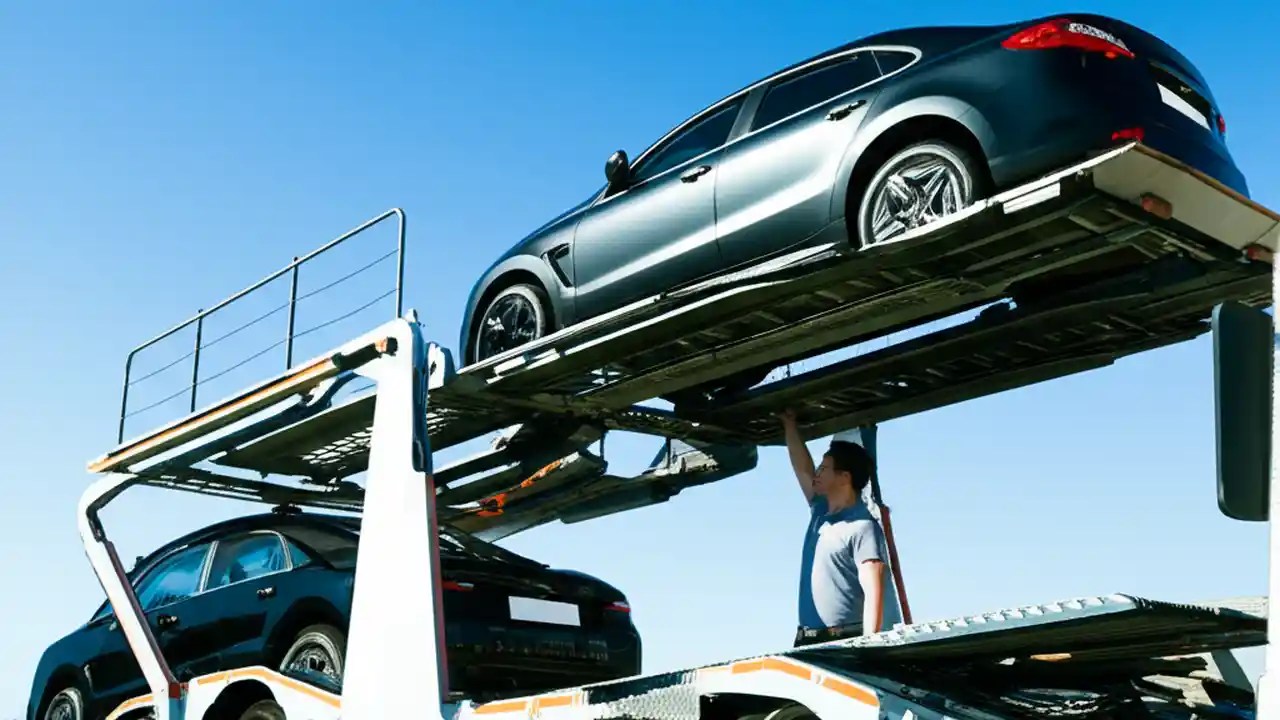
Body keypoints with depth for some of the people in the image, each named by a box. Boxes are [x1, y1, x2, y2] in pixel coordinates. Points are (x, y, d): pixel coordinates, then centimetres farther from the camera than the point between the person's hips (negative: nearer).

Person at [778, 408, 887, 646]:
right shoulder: (820, 514, 18)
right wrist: (789, 424, 30)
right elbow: (802, 469, 30)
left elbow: (873, 594, -14)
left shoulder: (863, 526, -7)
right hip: (808, 640, 8)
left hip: (846, 641, -8)